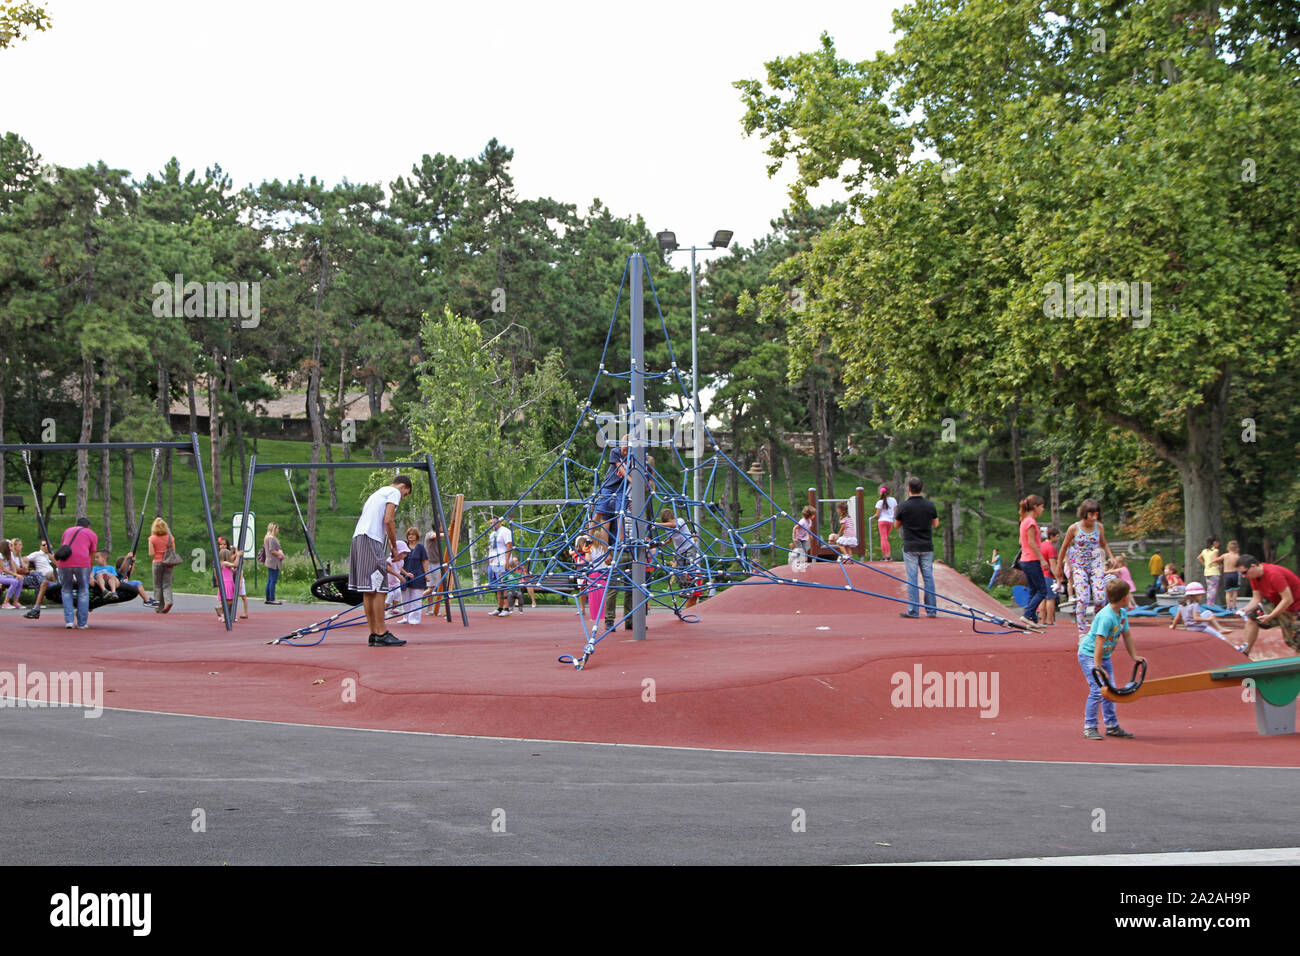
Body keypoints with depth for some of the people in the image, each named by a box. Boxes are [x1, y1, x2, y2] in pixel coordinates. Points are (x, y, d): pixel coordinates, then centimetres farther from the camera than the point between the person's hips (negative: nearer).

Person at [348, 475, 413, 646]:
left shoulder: (378, 493, 31)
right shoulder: (394, 492, 4)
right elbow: (388, 521, -8)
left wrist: (389, 547, 25)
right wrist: (394, 547, 1)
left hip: (358, 538, 9)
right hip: (371, 540, -9)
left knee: (368, 590, 9)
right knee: (377, 589, -9)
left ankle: (374, 634, 11)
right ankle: (381, 634, -11)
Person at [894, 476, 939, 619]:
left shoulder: (903, 506, -9)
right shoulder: (930, 505, -1)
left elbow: (897, 525, 5)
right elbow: (936, 524, 12)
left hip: (910, 547, -3)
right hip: (927, 547, 3)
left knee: (912, 579, 1)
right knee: (928, 577, 8)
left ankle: (913, 610, 0)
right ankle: (931, 610, 10)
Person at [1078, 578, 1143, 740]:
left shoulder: (1123, 614, 0)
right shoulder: (1106, 617, -27)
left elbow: (1127, 635, 14)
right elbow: (1099, 643, -28)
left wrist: (1134, 656, 14)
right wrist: (1098, 667, -28)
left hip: (1105, 656, 9)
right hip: (1089, 654, -9)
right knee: (1097, 690, -14)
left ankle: (1112, 726, 20)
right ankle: (1089, 727, -6)